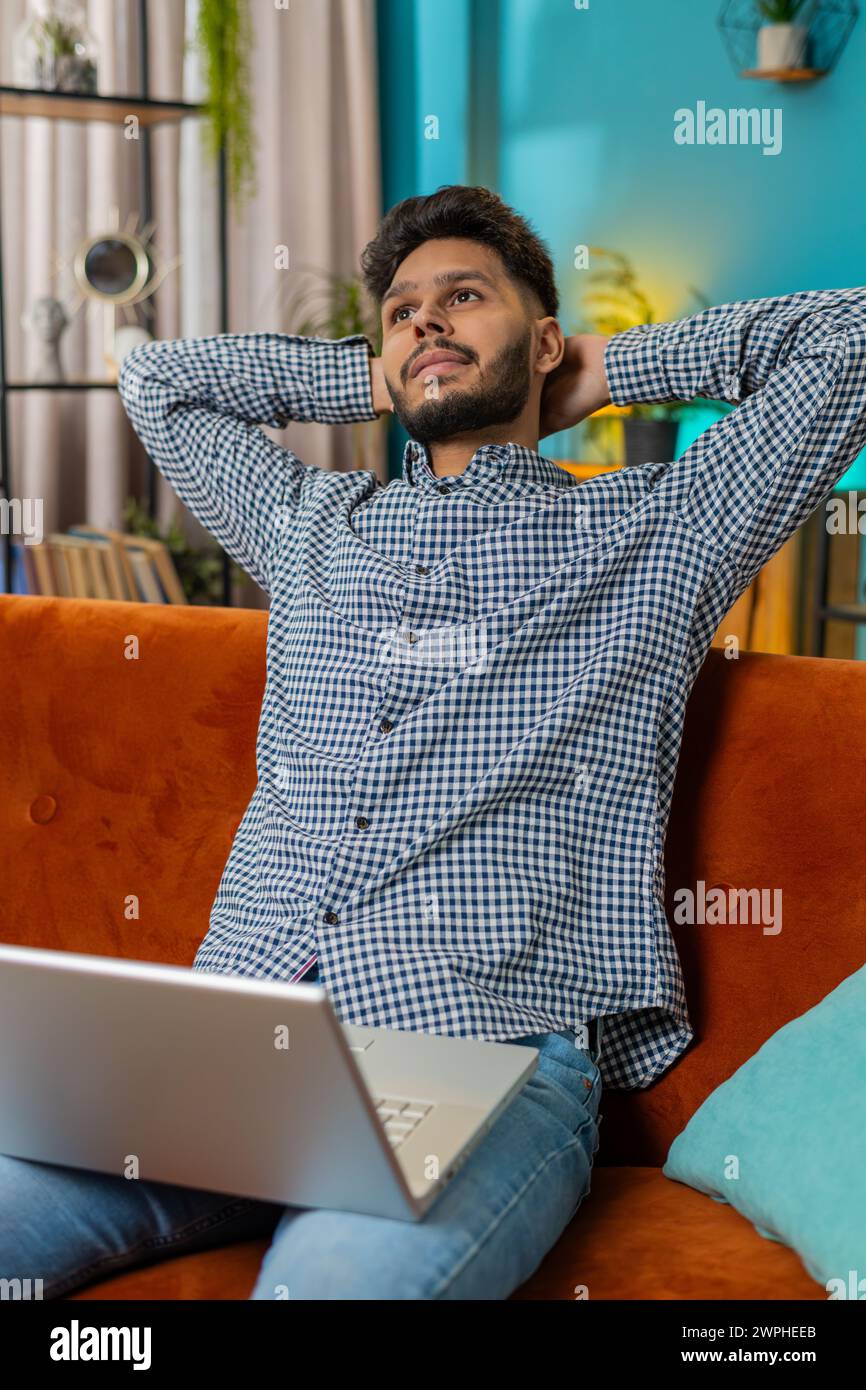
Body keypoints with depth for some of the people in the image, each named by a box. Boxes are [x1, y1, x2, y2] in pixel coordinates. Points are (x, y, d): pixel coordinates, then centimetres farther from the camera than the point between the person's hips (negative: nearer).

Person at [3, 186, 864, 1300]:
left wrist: (615, 367, 23)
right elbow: (155, 375, 41)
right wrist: (368, 380, 36)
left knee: (334, 1281, -35)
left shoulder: (655, 533, 17)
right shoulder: (312, 525, 28)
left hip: (497, 1055, -4)